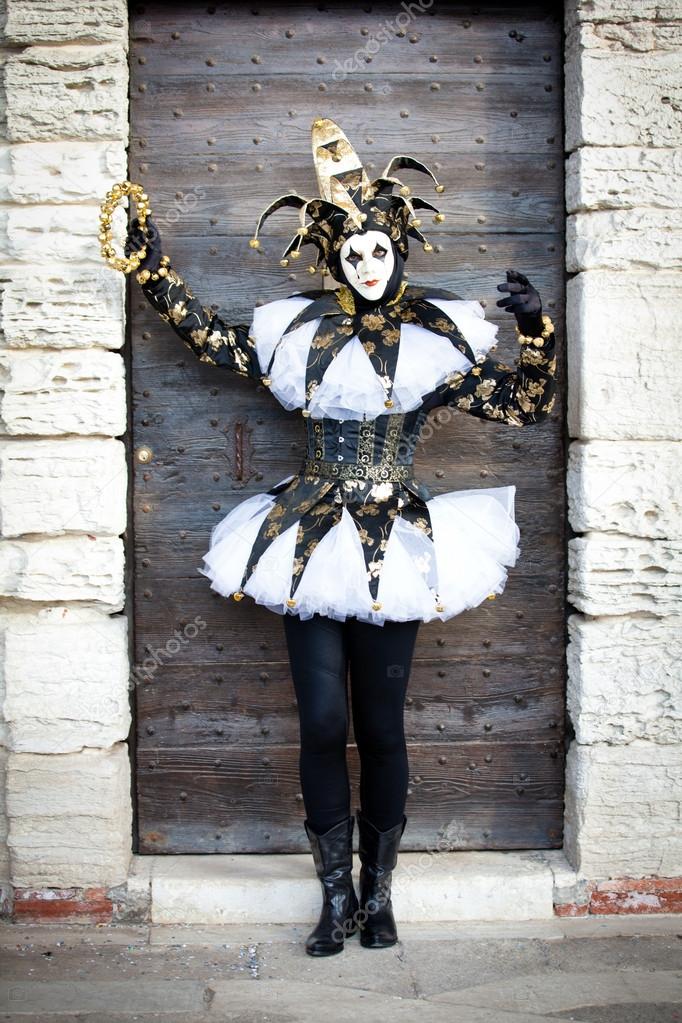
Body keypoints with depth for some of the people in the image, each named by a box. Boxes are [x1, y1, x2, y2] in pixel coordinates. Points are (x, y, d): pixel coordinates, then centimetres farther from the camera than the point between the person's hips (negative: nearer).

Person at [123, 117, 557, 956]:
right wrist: (153, 271, 17)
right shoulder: (300, 334, 8)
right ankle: (337, 895, 17)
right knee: (322, 725, 0)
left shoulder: (435, 342, 4)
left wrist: (535, 332, -10)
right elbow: (214, 342, 18)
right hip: (312, 548, 1)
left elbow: (523, 404, 5)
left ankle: (377, 894, 23)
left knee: (380, 729, 5)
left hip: (395, 554, -1)